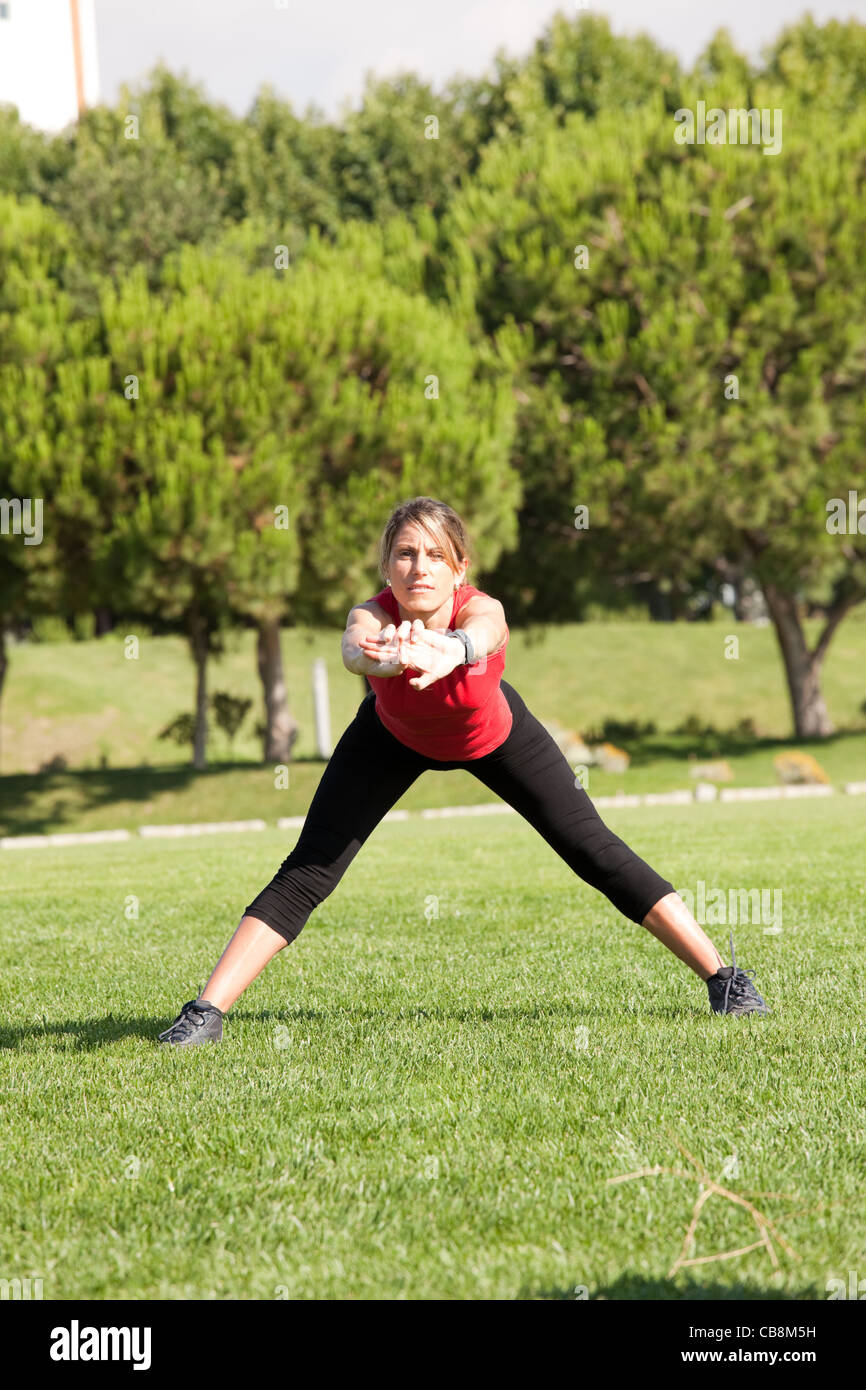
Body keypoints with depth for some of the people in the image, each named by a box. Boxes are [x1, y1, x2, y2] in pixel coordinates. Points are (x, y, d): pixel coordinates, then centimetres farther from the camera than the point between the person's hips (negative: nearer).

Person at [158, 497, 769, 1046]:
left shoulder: (483, 610, -39)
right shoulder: (373, 615, -37)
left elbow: (477, 635, -64)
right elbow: (356, 650, -62)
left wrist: (445, 652, -89)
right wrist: (382, 656, -87)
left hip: (492, 734, 0)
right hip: (394, 736, 0)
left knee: (595, 851, -4)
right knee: (307, 871, -12)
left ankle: (725, 978, 7)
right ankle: (207, 1012, -7)